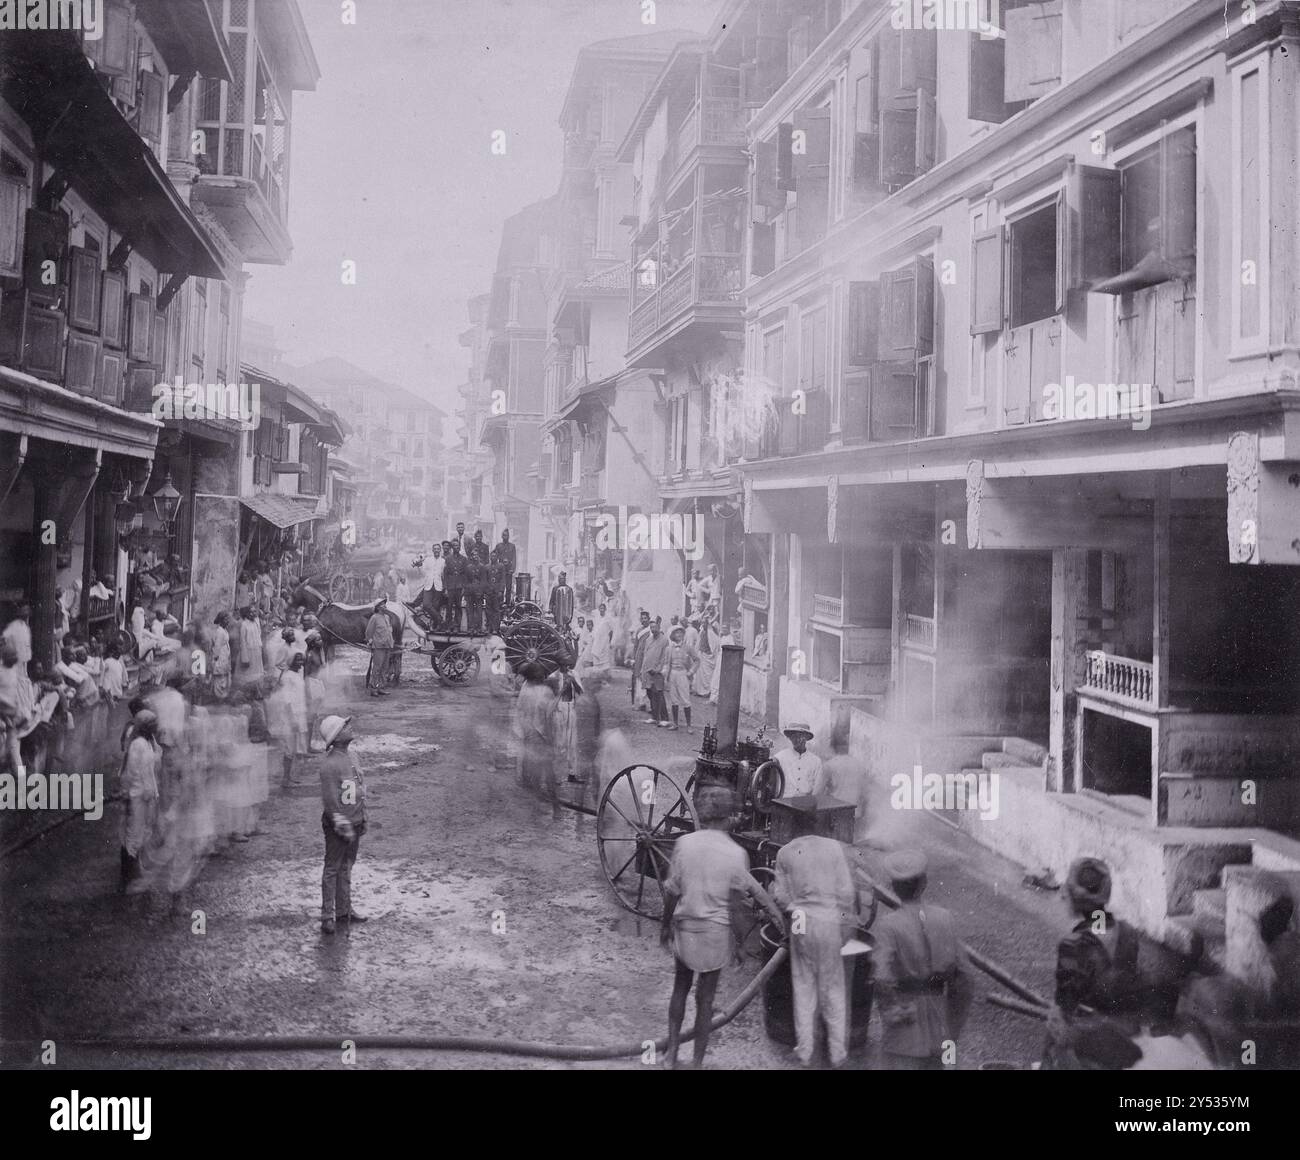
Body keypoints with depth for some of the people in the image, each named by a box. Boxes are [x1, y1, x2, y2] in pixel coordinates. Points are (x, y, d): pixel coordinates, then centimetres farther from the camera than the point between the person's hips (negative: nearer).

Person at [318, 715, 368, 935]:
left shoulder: (352, 755, 7)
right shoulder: (329, 763, -21)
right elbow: (330, 799, -21)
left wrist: (362, 819, 17)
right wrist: (342, 825, -18)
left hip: (354, 822, 8)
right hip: (338, 825, -8)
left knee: (346, 867, 16)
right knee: (332, 869, 0)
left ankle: (344, 911, 25)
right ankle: (327, 916, 7)